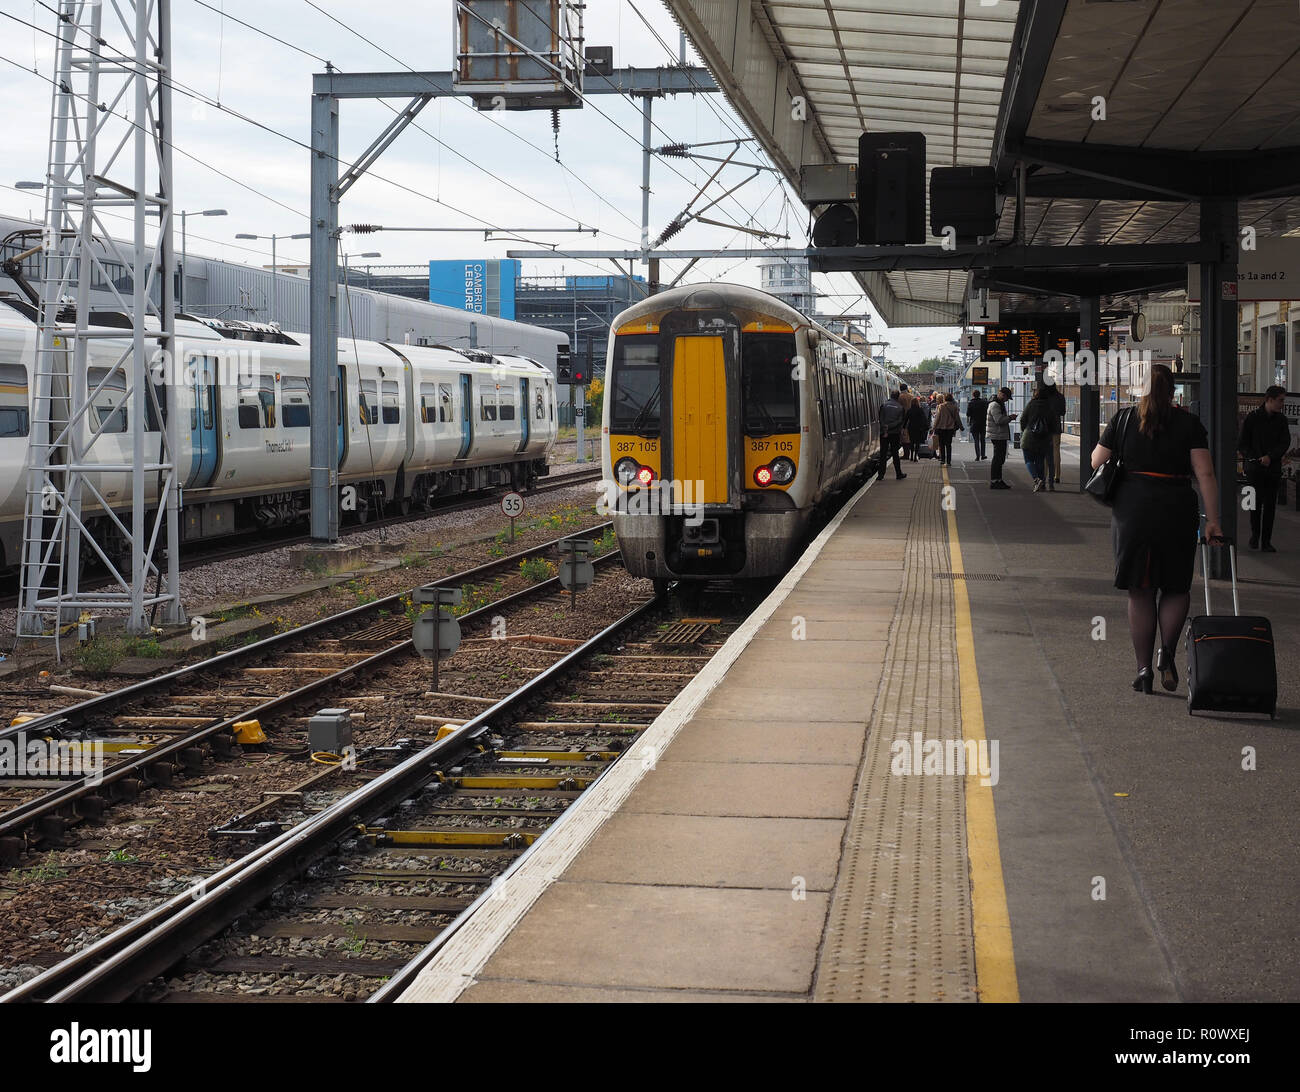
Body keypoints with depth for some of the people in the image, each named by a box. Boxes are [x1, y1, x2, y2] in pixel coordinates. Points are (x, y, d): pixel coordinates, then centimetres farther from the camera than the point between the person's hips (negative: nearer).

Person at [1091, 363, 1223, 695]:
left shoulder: (1124, 419, 3)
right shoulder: (1189, 422, 2)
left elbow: (1096, 462, 7)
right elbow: (1205, 474, -5)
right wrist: (1213, 520, -4)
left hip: (1132, 508, 1)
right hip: (1177, 509, -1)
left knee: (1140, 592, 9)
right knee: (1176, 586, 14)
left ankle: (1143, 668, 7)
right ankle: (1167, 651, -8)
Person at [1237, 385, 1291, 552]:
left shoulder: (1281, 419, 6)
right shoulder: (1252, 417, -1)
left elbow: (1285, 443, 2)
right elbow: (1242, 444, 1)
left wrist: (1270, 457, -13)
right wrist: (1254, 459, -11)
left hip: (1273, 468, 2)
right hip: (1255, 468, -2)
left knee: (1270, 505, -1)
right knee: (1256, 503, 2)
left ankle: (1266, 541, 2)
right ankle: (1255, 536, 19)